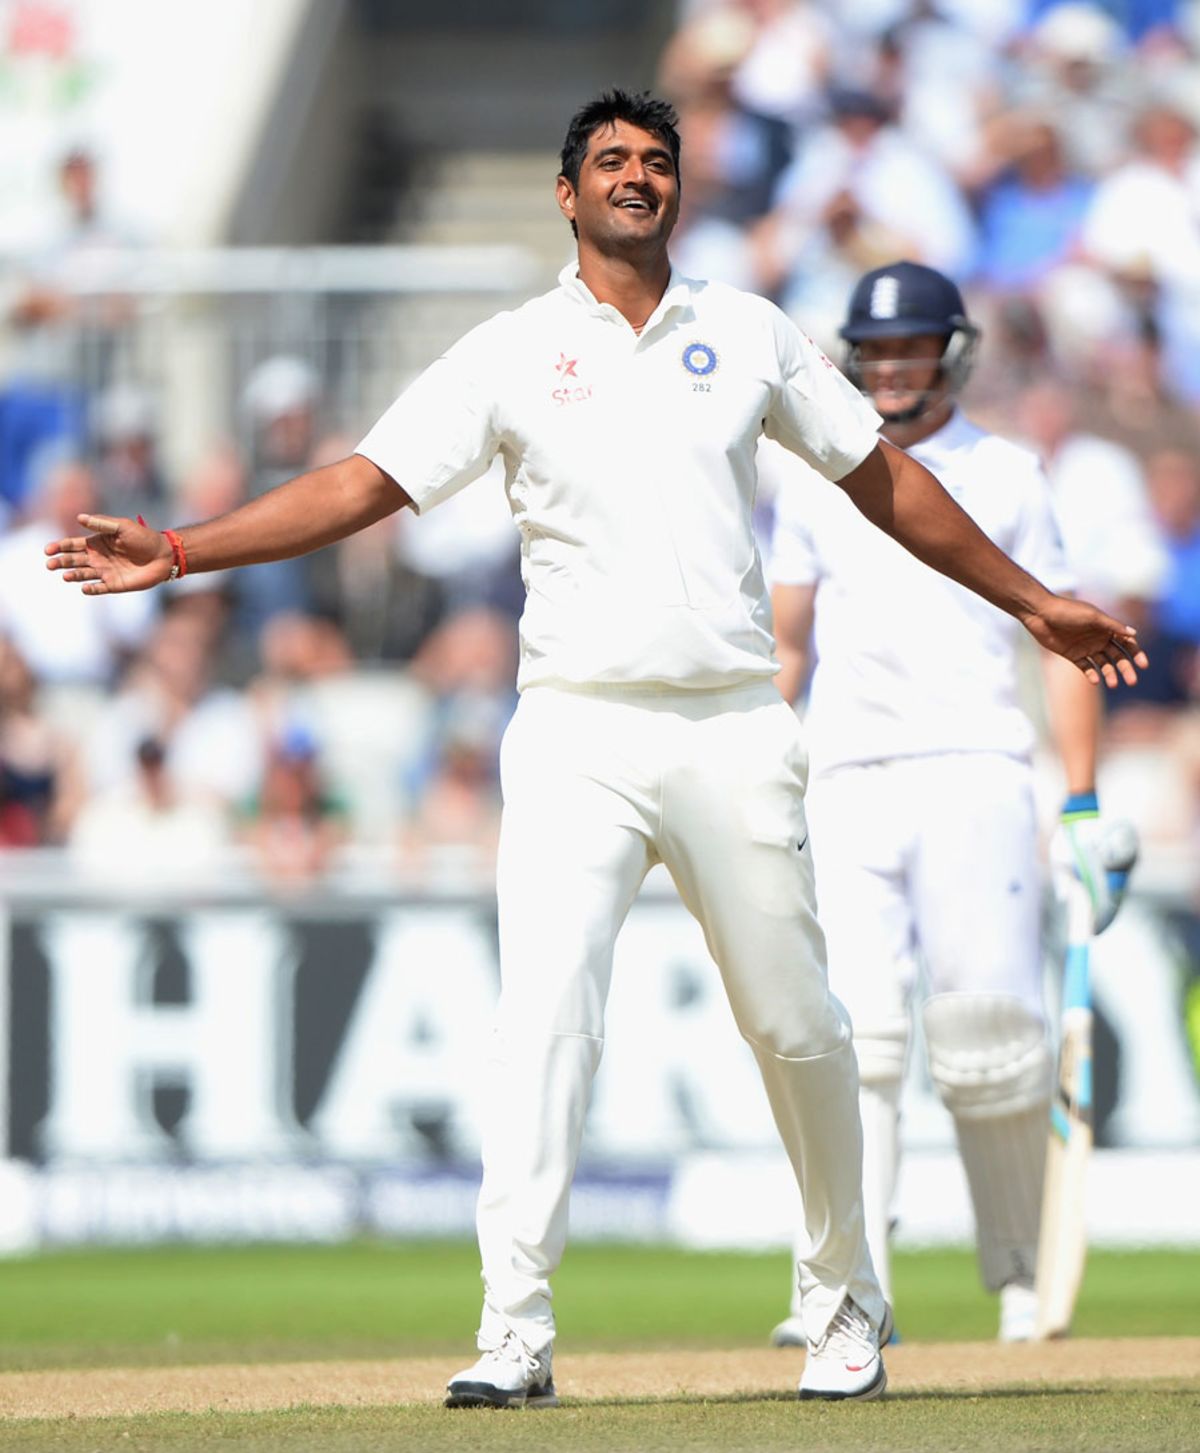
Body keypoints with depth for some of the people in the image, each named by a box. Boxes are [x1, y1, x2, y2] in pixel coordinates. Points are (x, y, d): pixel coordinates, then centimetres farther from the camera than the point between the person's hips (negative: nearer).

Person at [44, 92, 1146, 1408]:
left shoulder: (746, 334, 11)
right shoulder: (511, 356, 5)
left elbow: (881, 478, 19)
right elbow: (359, 484, -2)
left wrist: (1029, 601, 20)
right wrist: (179, 551, -14)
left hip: (733, 731, 2)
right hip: (579, 737, -2)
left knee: (795, 1025, 6)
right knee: (542, 1016, -16)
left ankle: (844, 1299, 25)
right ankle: (514, 1334, -19)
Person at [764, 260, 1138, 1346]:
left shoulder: (1007, 478, 9)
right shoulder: (814, 482, 15)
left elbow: (1064, 643, 7)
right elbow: (782, 647, 15)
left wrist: (1085, 808, -1)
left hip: (974, 777, -2)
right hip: (844, 787, 2)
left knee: (989, 1036, -10)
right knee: (853, 1039, -10)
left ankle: (1023, 1275, 9)